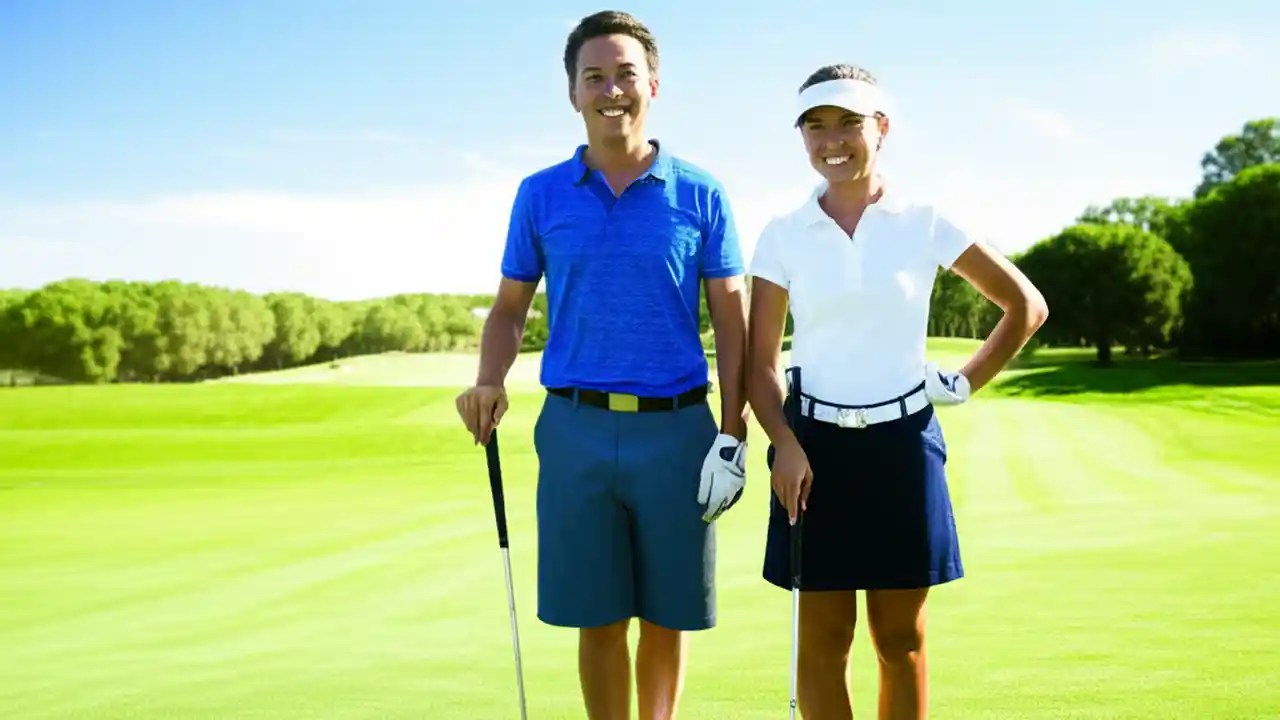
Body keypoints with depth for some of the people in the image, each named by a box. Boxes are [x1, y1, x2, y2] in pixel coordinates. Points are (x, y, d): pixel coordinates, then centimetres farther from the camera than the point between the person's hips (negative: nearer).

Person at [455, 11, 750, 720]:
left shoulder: (699, 195, 2)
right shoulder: (540, 195, 6)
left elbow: (731, 321, 4)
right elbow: (510, 307, 12)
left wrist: (733, 436, -3)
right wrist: (488, 383, -8)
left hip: (675, 427, 0)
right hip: (577, 428, 1)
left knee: (666, 616, 9)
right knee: (598, 620, 6)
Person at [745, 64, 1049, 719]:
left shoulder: (924, 224, 0)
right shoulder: (783, 235, 2)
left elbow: (1027, 305, 7)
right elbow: (761, 360, 2)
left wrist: (965, 383, 2)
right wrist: (783, 443, -12)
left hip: (903, 443, 0)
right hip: (816, 445, 0)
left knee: (901, 639, 8)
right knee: (822, 640, 4)